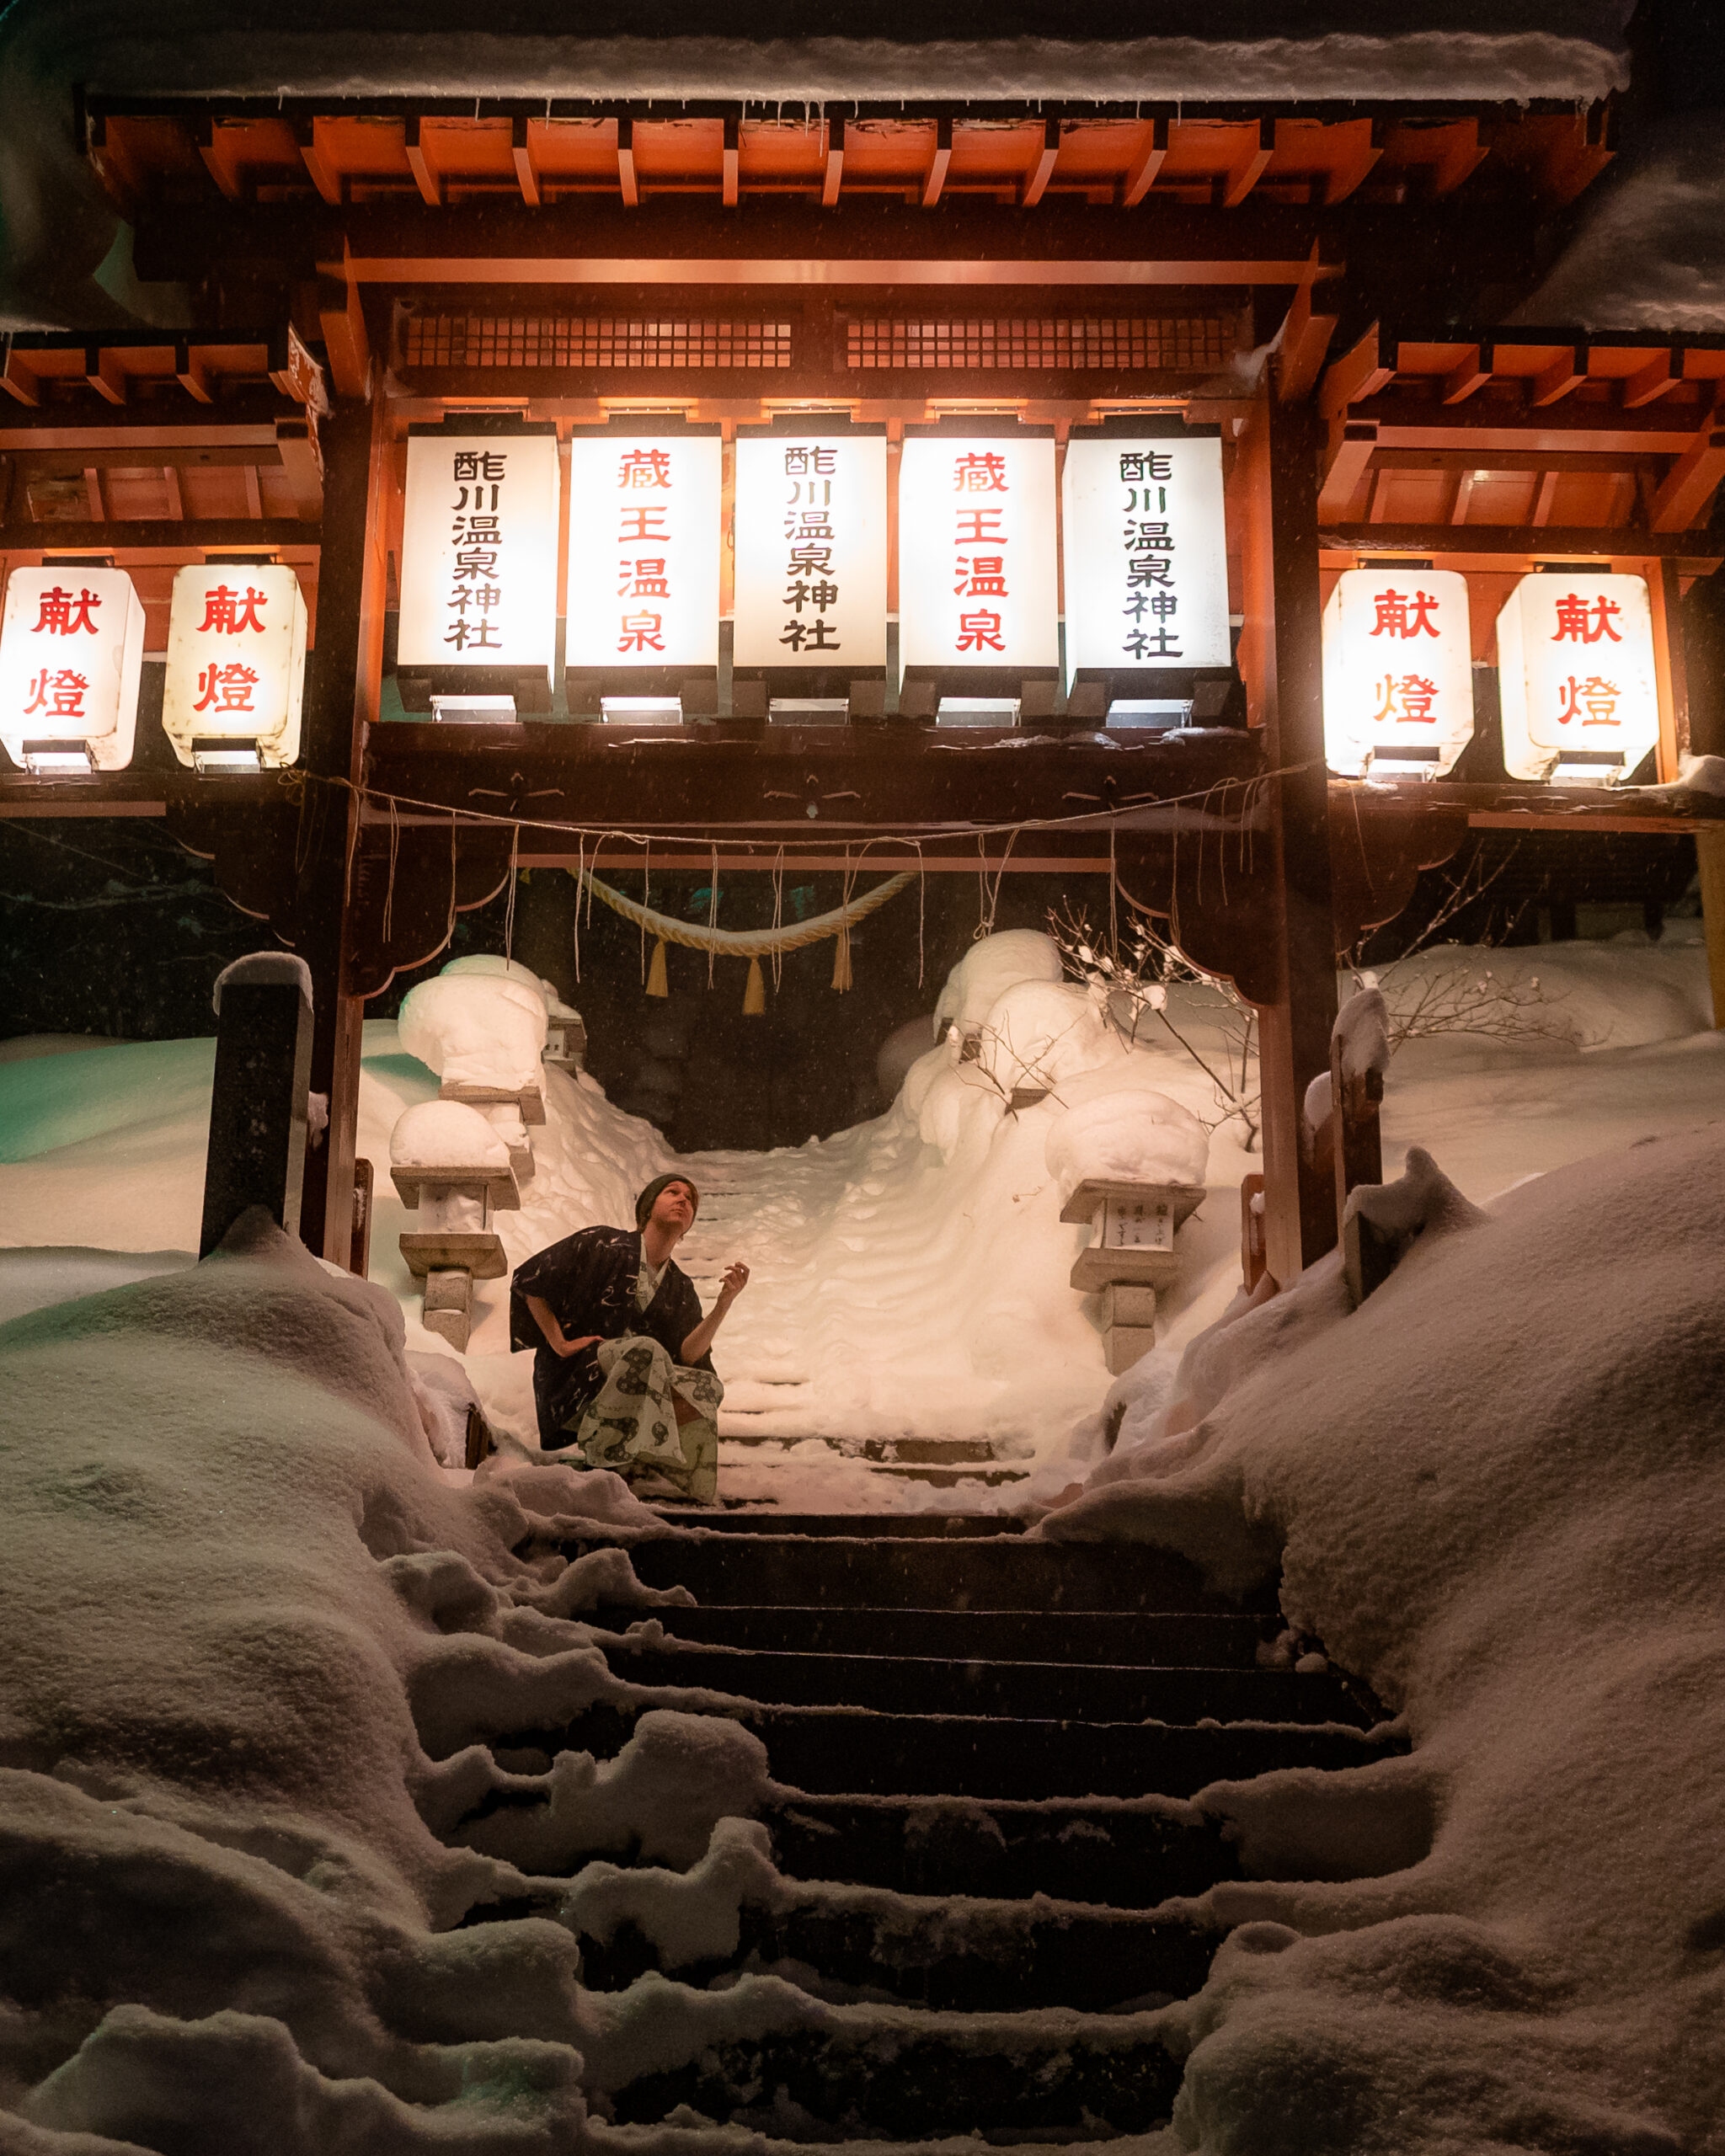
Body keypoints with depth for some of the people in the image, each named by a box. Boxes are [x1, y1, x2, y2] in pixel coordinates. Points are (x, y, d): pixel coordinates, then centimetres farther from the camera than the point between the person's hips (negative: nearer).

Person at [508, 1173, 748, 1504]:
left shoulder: (680, 1290, 13)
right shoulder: (602, 1245, -1)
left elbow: (688, 1356, -4)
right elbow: (528, 1281, -2)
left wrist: (724, 1304, -15)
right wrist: (560, 1344, -8)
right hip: (574, 1375, -5)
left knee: (708, 1389, -20)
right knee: (644, 1350, -34)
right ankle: (599, 1457, -28)